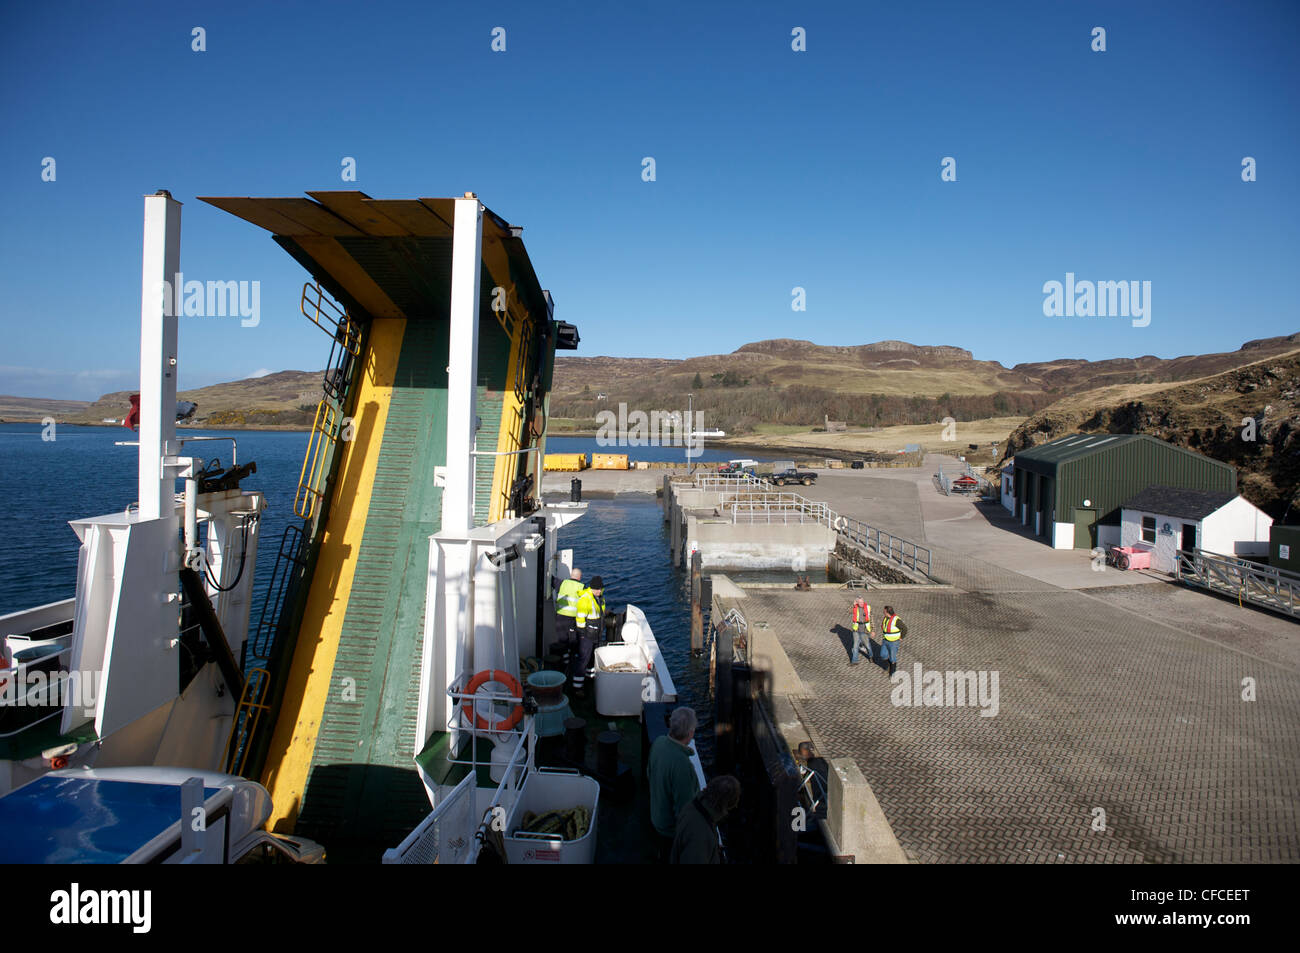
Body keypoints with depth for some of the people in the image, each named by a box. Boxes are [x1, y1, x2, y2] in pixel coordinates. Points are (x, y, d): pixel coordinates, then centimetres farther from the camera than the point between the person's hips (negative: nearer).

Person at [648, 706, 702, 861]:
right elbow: (683, 808, -30)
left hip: (657, 817, 7)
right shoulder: (682, 765, -40)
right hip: (674, 827, -7)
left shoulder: (659, 742, -16)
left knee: (664, 853, 31)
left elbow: (649, 772, 5)